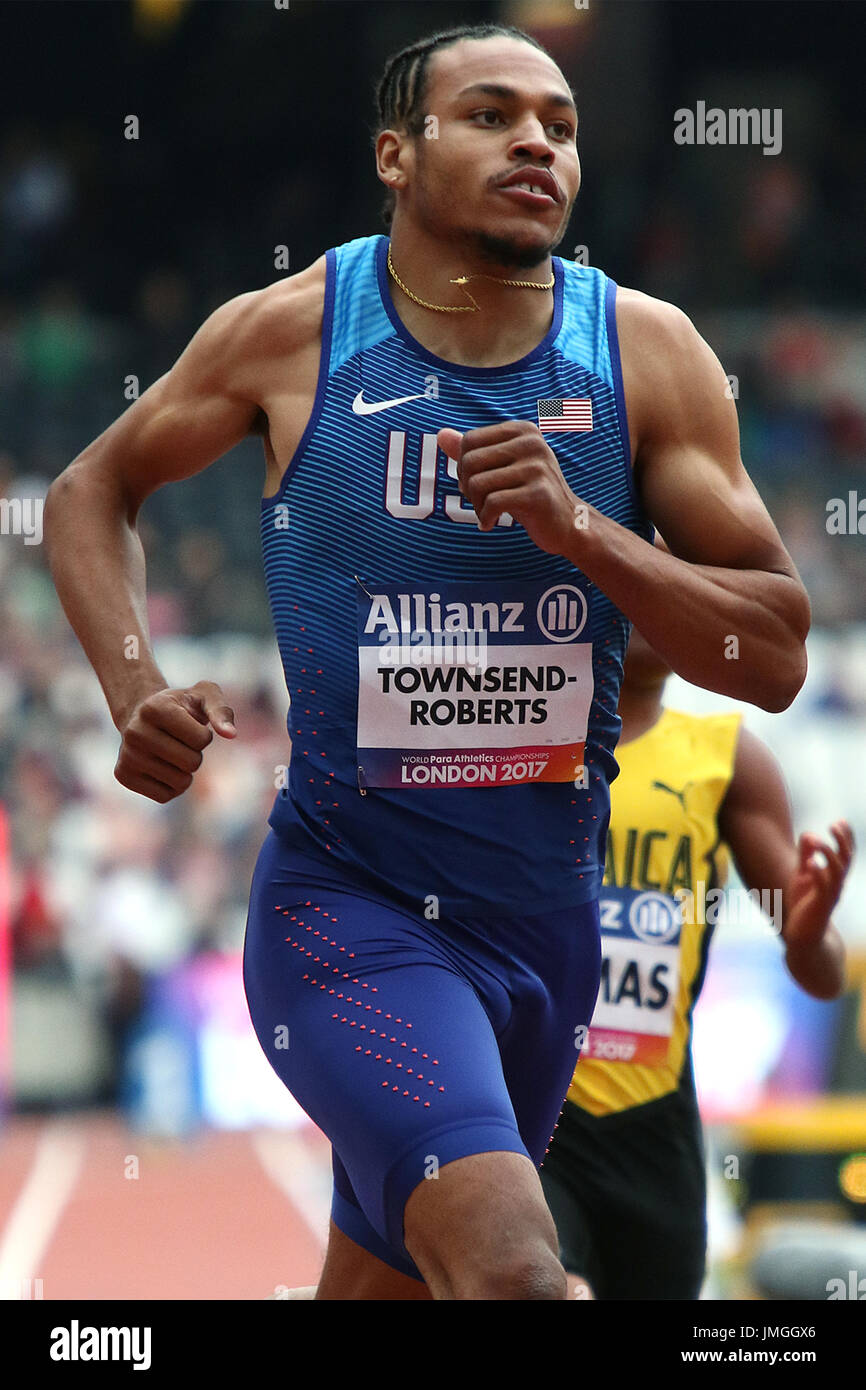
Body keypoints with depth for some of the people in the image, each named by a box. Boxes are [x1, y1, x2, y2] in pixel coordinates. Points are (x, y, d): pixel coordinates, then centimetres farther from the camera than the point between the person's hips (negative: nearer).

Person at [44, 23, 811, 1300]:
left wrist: (582, 533, -19)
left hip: (547, 917, 4)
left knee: (385, 1278, 21)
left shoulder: (646, 353, -1)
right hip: (347, 905, -4)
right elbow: (91, 494, 10)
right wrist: (135, 693, -7)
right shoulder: (291, 331, -6)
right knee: (510, 1271, -29)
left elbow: (775, 658, -4)